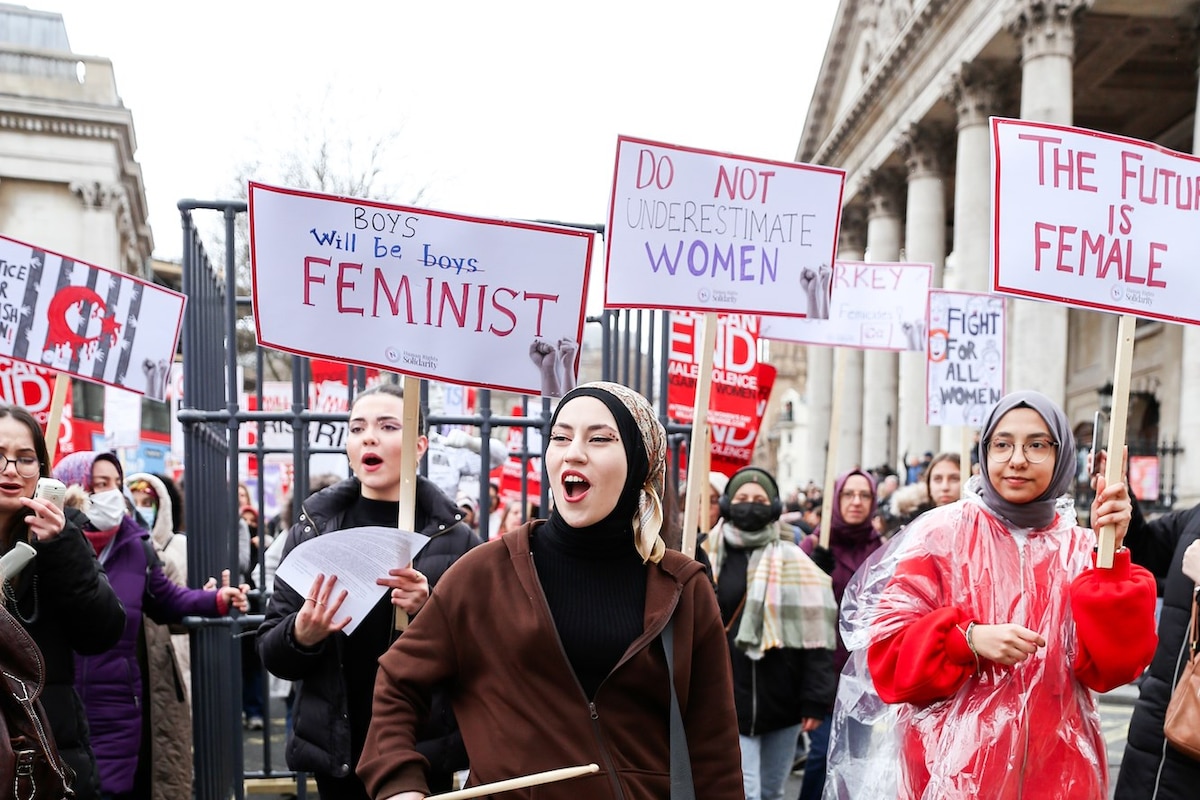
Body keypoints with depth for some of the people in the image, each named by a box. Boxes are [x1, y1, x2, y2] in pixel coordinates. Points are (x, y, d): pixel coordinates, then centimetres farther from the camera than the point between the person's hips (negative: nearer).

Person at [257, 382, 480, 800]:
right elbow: (270, 652, 3)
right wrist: (301, 635, -19)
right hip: (336, 750, 2)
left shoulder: (453, 537, -5)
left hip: (424, 752, -2)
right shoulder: (312, 530, 0)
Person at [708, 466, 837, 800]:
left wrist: (816, 700, -8)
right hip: (729, 699, 0)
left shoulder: (793, 562, 0)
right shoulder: (708, 558, 4)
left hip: (781, 698, 1)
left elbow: (814, 634, -3)